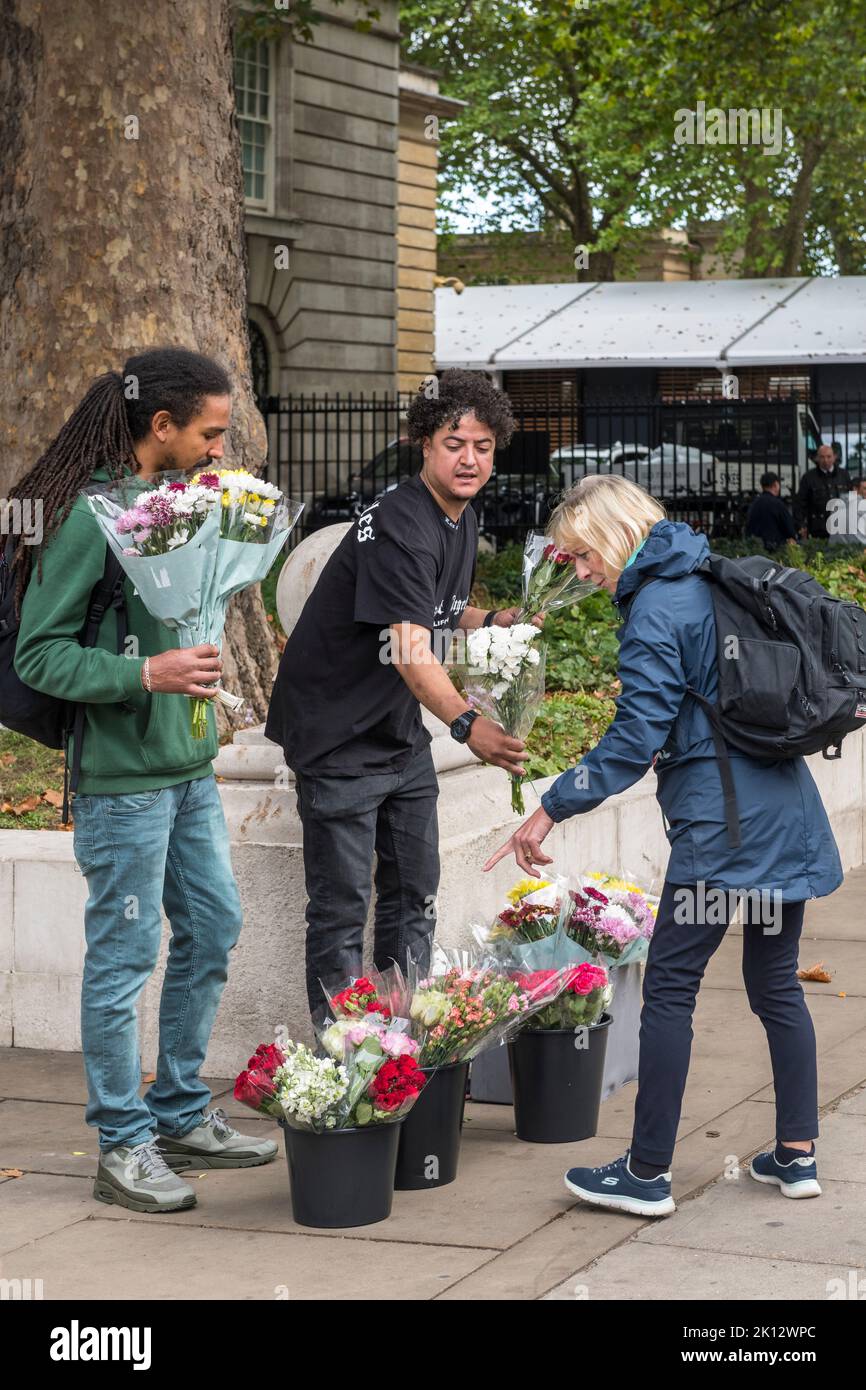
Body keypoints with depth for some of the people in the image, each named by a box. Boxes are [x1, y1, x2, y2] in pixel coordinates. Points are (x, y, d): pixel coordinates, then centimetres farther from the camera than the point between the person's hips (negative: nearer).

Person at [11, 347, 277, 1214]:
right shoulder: (89, 516, -17)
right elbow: (39, 654, -17)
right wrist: (146, 674, -26)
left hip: (188, 766, 9)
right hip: (121, 776, -9)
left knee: (212, 928, 15)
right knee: (124, 953, 0)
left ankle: (181, 1116, 29)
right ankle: (123, 1147, 12)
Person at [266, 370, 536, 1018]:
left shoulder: (463, 521, 7)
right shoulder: (401, 525, -24)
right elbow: (408, 646, -35)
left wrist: (495, 620, 5)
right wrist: (466, 723, -47)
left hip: (402, 734, 9)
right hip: (339, 737, -9)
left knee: (414, 894, 16)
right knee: (340, 909, -3)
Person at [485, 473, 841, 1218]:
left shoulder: (655, 612, -13)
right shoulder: (715, 578, 13)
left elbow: (635, 737, -16)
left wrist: (552, 809, -12)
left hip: (722, 822, -9)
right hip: (786, 811, 9)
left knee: (669, 989, -2)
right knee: (776, 983, 14)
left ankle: (648, 1174, 1)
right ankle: (798, 1154, 18)